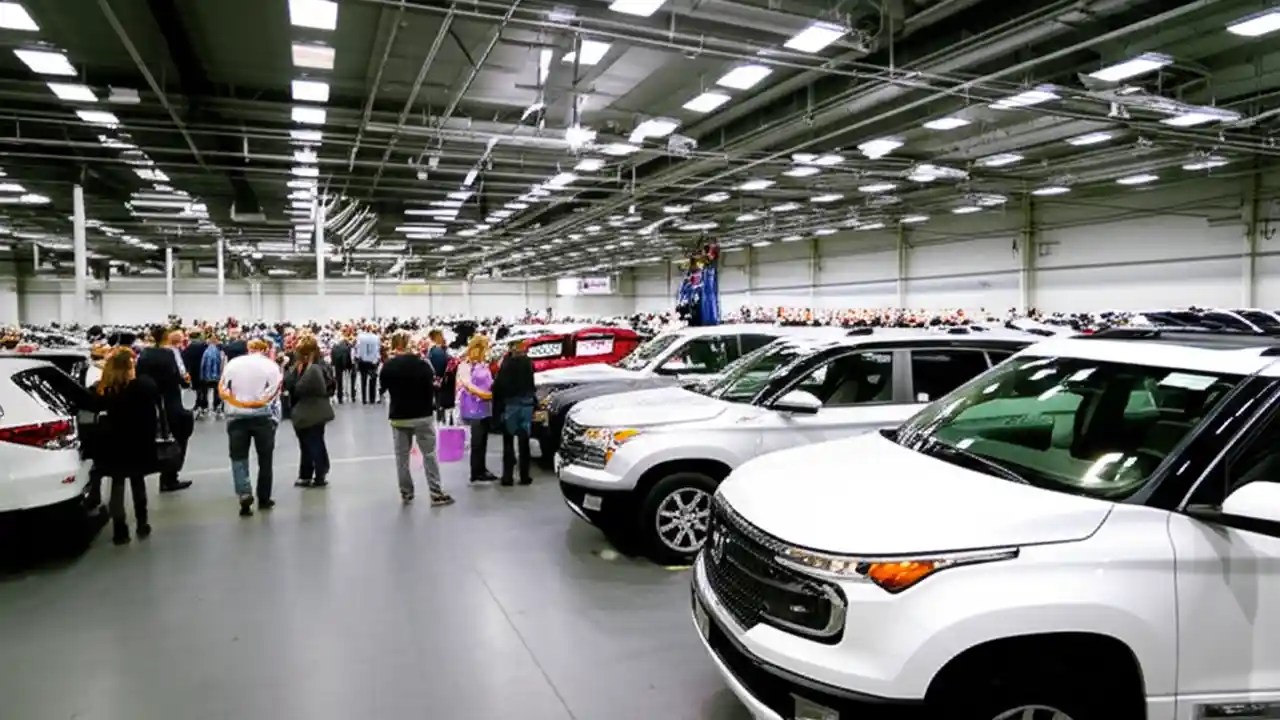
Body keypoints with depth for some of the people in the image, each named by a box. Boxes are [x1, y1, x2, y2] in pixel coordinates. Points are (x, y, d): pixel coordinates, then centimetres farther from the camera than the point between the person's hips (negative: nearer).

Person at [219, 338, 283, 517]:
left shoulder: (233, 363, 5)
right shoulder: (271, 365, -2)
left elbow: (222, 390, -1)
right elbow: (274, 393, -10)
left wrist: (236, 402, 3)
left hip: (236, 416, 1)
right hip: (263, 416, -1)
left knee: (238, 457, 7)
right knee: (265, 458, 11)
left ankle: (244, 493, -14)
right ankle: (264, 499, 17)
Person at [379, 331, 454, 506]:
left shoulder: (388, 366, -7)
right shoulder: (422, 364, -12)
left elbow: (383, 386, 11)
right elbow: (431, 388, -6)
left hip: (399, 416, 2)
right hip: (423, 415, -2)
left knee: (402, 456, 13)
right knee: (429, 454, 4)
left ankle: (406, 493, 19)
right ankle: (436, 494, 4)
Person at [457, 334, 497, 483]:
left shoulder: (484, 363, 14)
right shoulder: (465, 364, -8)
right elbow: (468, 385, -14)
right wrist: (484, 394, -18)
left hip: (486, 407, 7)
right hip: (474, 408, -7)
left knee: (483, 440, 11)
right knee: (477, 441, -5)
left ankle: (481, 469, 19)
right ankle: (476, 473, 1)